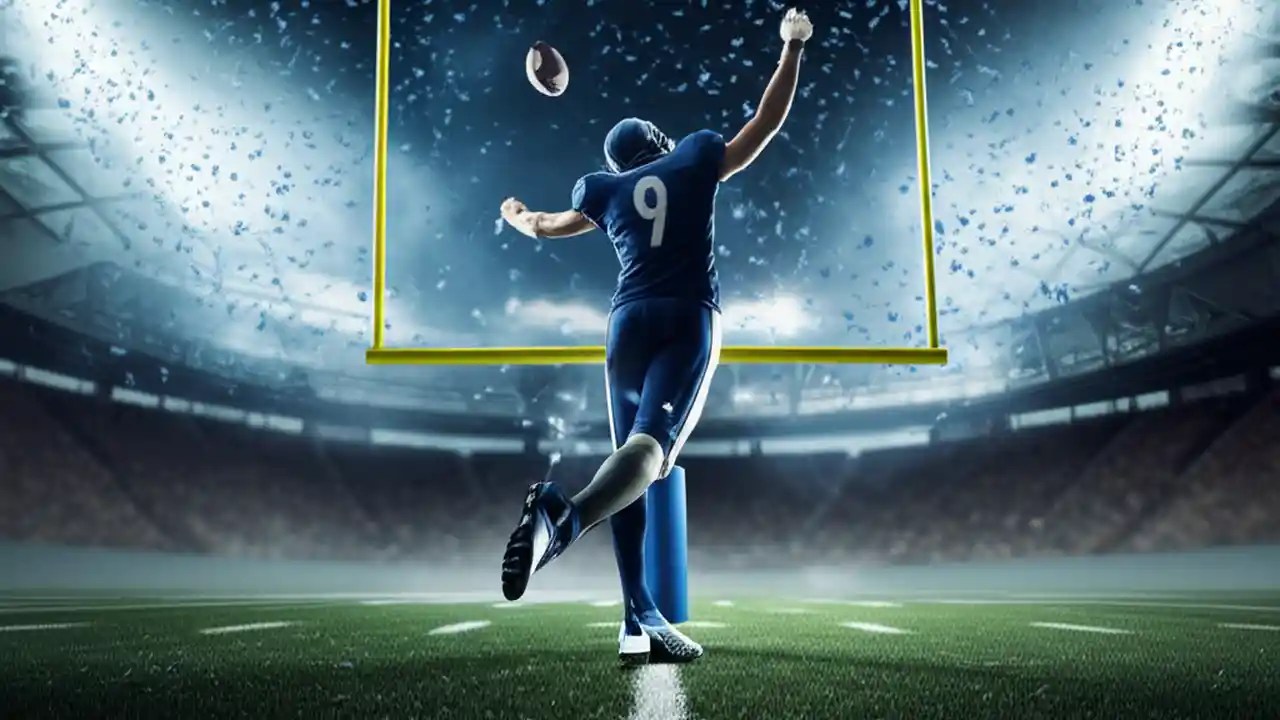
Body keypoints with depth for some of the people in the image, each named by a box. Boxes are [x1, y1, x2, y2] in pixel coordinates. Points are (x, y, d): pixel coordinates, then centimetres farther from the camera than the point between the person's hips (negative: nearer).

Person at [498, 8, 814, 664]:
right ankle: (565, 513, -50)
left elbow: (547, 226, 37)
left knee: (633, 456, 5)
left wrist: (517, 217, 60)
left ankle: (640, 620, -2)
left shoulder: (605, 189, 19)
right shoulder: (696, 159, 15)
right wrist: (792, 47, 34)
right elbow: (767, 124, 22)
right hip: (688, 319, -3)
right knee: (652, 446, -19)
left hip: (629, 319, 3)